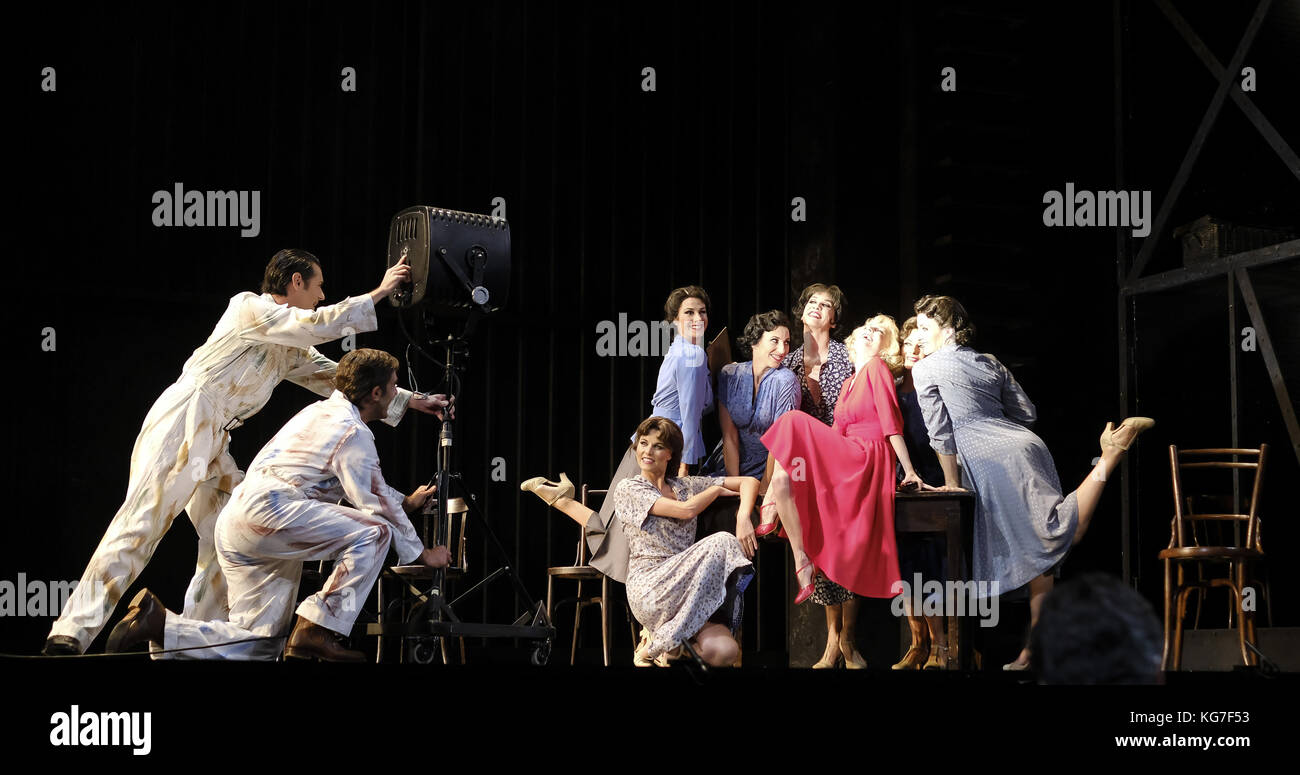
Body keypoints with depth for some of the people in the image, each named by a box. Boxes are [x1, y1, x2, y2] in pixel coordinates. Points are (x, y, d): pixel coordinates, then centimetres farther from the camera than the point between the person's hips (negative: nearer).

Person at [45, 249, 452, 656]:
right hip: (179, 428, -9)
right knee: (140, 524, -18)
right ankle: (71, 632, -22)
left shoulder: (289, 350, 21)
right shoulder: (249, 306, -3)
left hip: (214, 445, 9)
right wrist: (380, 292, -7)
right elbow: (319, 325, -14)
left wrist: (411, 401, 20)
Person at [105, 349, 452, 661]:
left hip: (234, 524, 10)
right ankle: (317, 631, -14)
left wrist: (407, 502, 37)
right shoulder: (353, 432, -6)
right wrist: (420, 553, 5)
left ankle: (159, 622, 2)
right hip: (268, 511, -10)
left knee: (259, 646, 9)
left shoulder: (320, 411, 23)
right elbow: (376, 503, -5)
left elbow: (365, 485, 38)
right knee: (374, 531, -13)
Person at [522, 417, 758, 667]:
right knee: (722, 542, -26)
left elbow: (749, 482, 15)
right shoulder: (628, 488, 2)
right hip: (649, 589, -5)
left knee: (724, 653, -23)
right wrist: (717, 489, 6)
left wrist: (743, 519, -5)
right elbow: (686, 510, -11)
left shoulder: (686, 485, 17)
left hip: (682, 588, 5)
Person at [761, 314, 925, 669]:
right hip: (845, 468, 8)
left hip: (866, 462, -8)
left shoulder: (877, 368, 3)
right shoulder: (849, 383, 27)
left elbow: (891, 423, -4)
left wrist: (909, 471, -8)